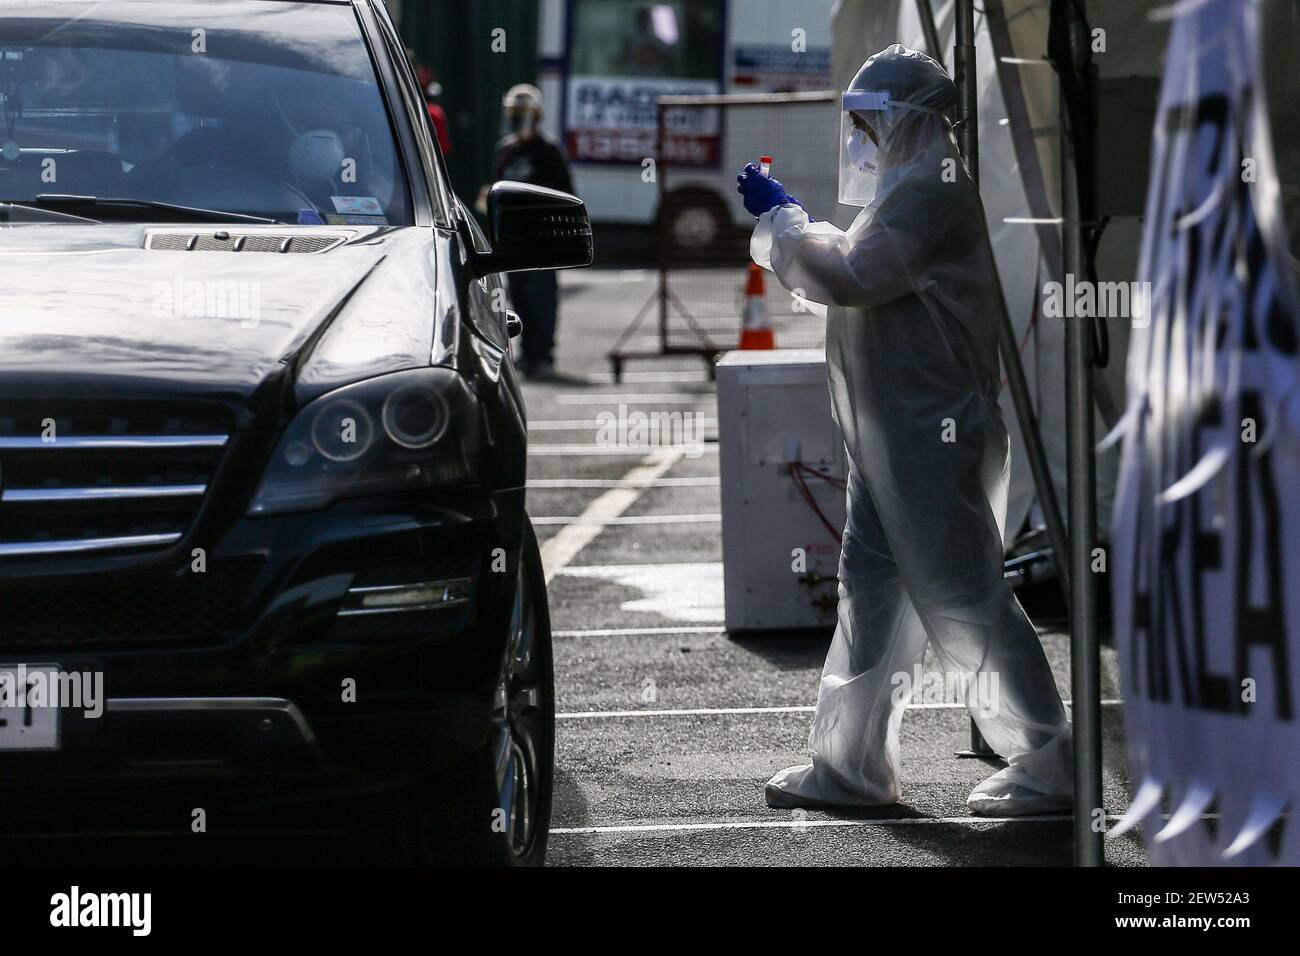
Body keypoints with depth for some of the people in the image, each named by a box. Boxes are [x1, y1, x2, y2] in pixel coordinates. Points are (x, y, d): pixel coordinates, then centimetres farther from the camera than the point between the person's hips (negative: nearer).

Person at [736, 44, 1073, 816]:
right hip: (893, 436, 11)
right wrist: (785, 213, 17)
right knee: (872, 589, 11)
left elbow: (850, 275, -23)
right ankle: (851, 762, 16)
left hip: (934, 435, -11)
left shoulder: (931, 189, -16)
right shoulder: (911, 189, 19)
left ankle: (1047, 765, -3)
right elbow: (854, 270, 25)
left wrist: (777, 230, -10)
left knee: (961, 596, -8)